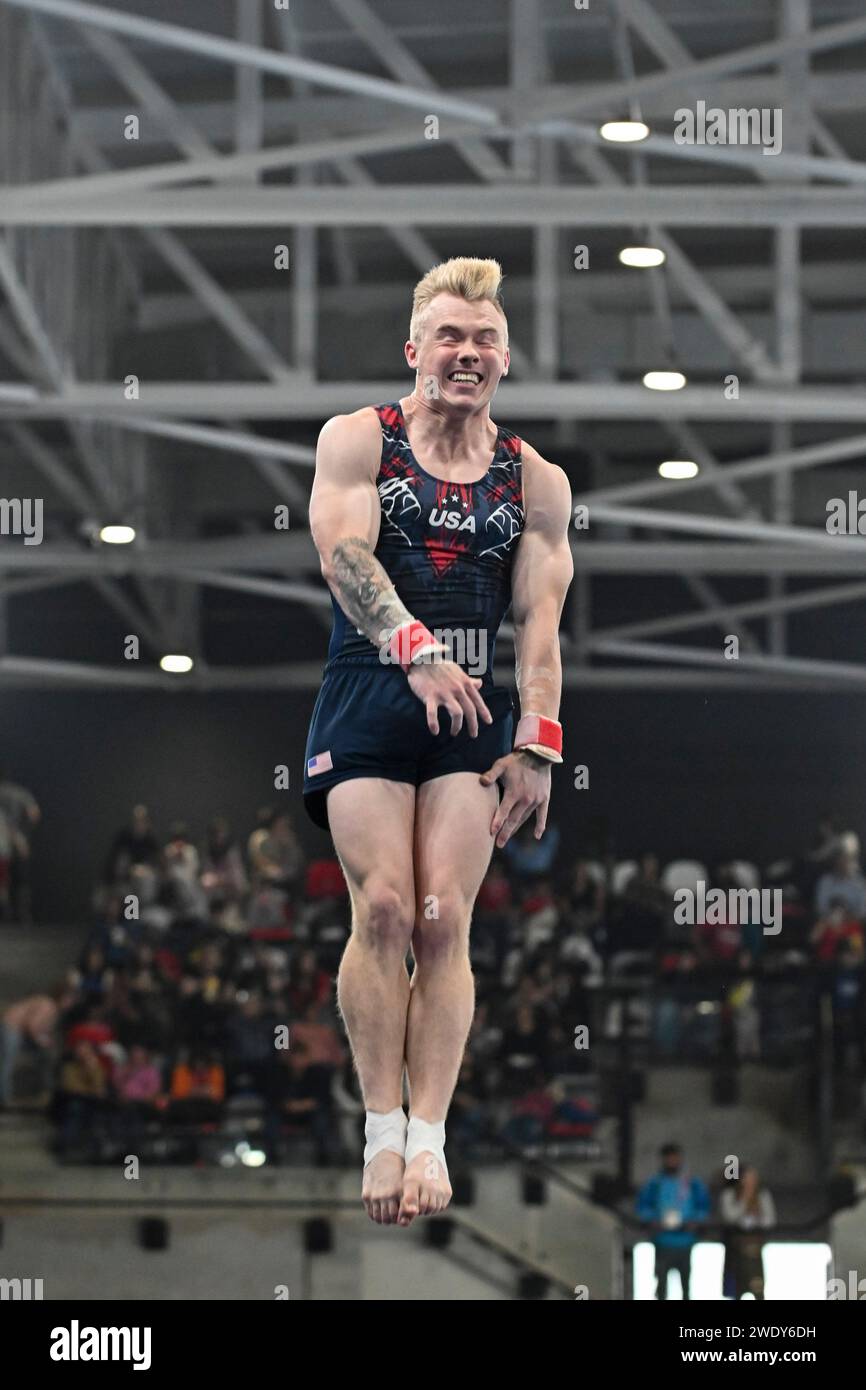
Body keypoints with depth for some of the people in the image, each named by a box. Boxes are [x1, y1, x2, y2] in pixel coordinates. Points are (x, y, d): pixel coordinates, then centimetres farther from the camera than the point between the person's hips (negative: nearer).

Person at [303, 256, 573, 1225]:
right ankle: (383, 1130, -6)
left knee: (445, 919, -8)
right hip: (369, 693, -2)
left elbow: (539, 620, 6)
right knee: (383, 908, -12)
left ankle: (431, 1138, -7)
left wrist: (537, 745, -5)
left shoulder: (536, 481, 11)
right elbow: (342, 551, -11)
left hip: (475, 707, 2)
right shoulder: (357, 440, 5)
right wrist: (413, 648, -28)